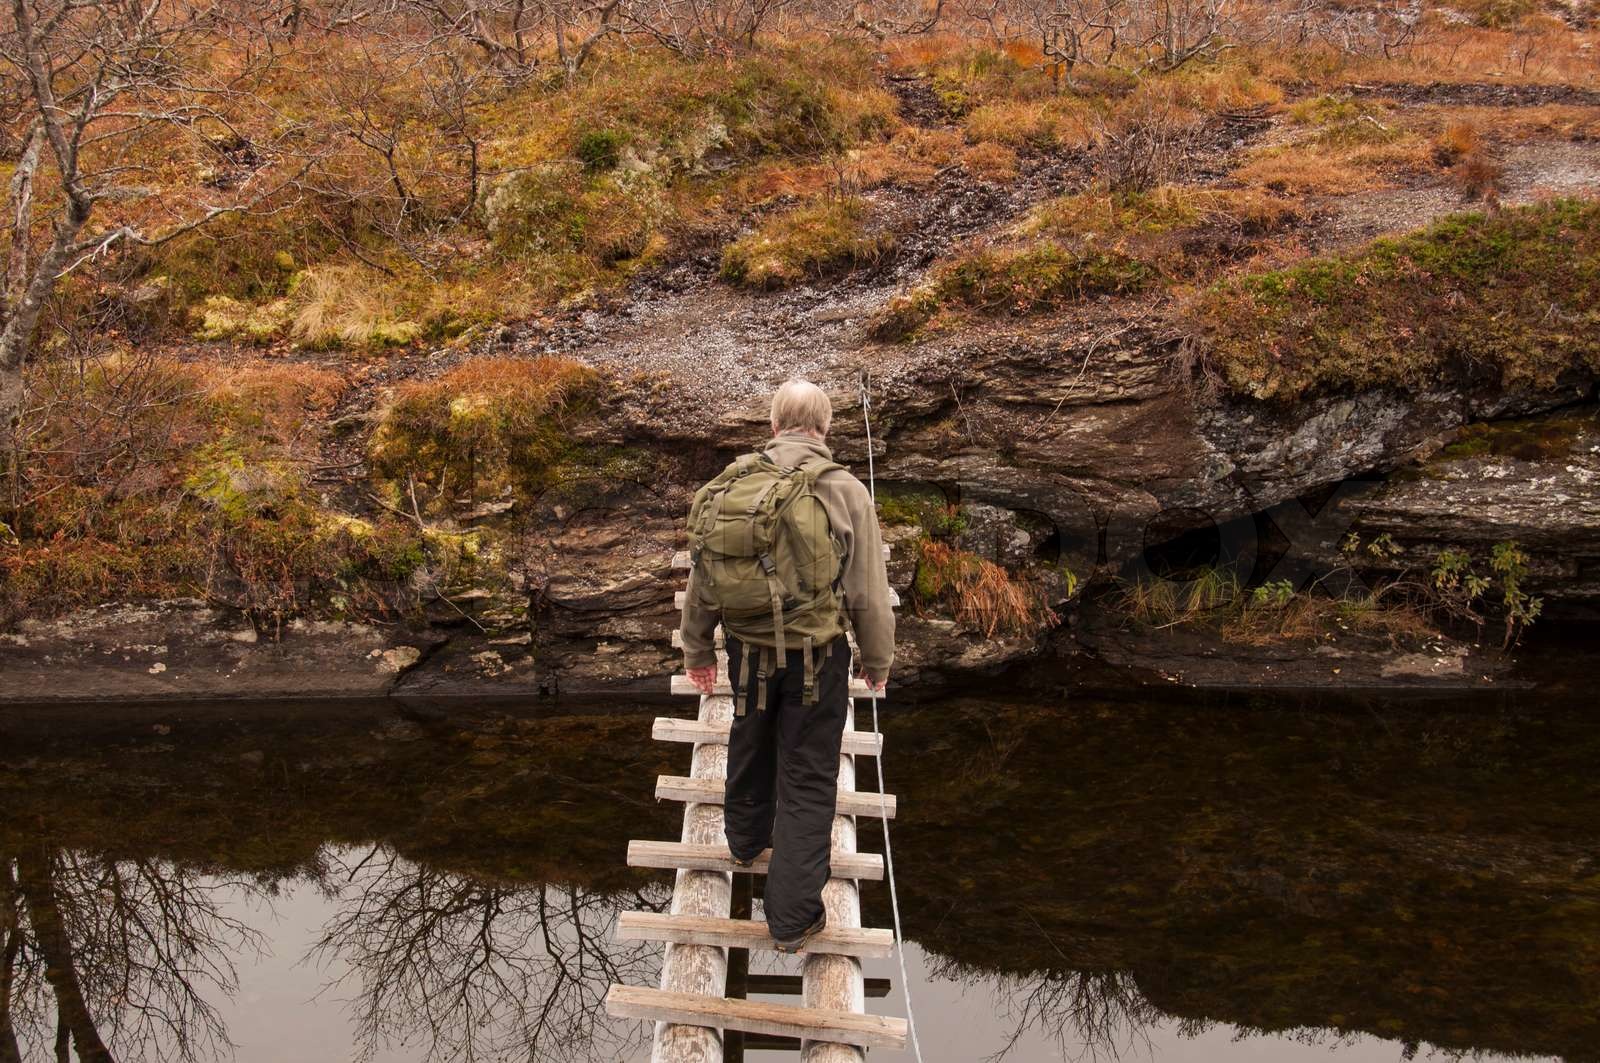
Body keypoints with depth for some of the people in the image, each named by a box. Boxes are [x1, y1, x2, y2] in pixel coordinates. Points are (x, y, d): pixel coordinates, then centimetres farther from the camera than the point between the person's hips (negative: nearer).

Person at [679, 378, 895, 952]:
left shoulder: (731, 485, -4)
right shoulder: (844, 492, -15)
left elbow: (702, 579, 5)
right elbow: (869, 593, -10)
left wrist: (697, 650, 19)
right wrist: (878, 660, 6)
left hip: (748, 652, 4)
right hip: (817, 659, -4)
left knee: (750, 751, 28)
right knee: (807, 781, 5)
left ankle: (746, 839, 53)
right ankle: (792, 916, 8)